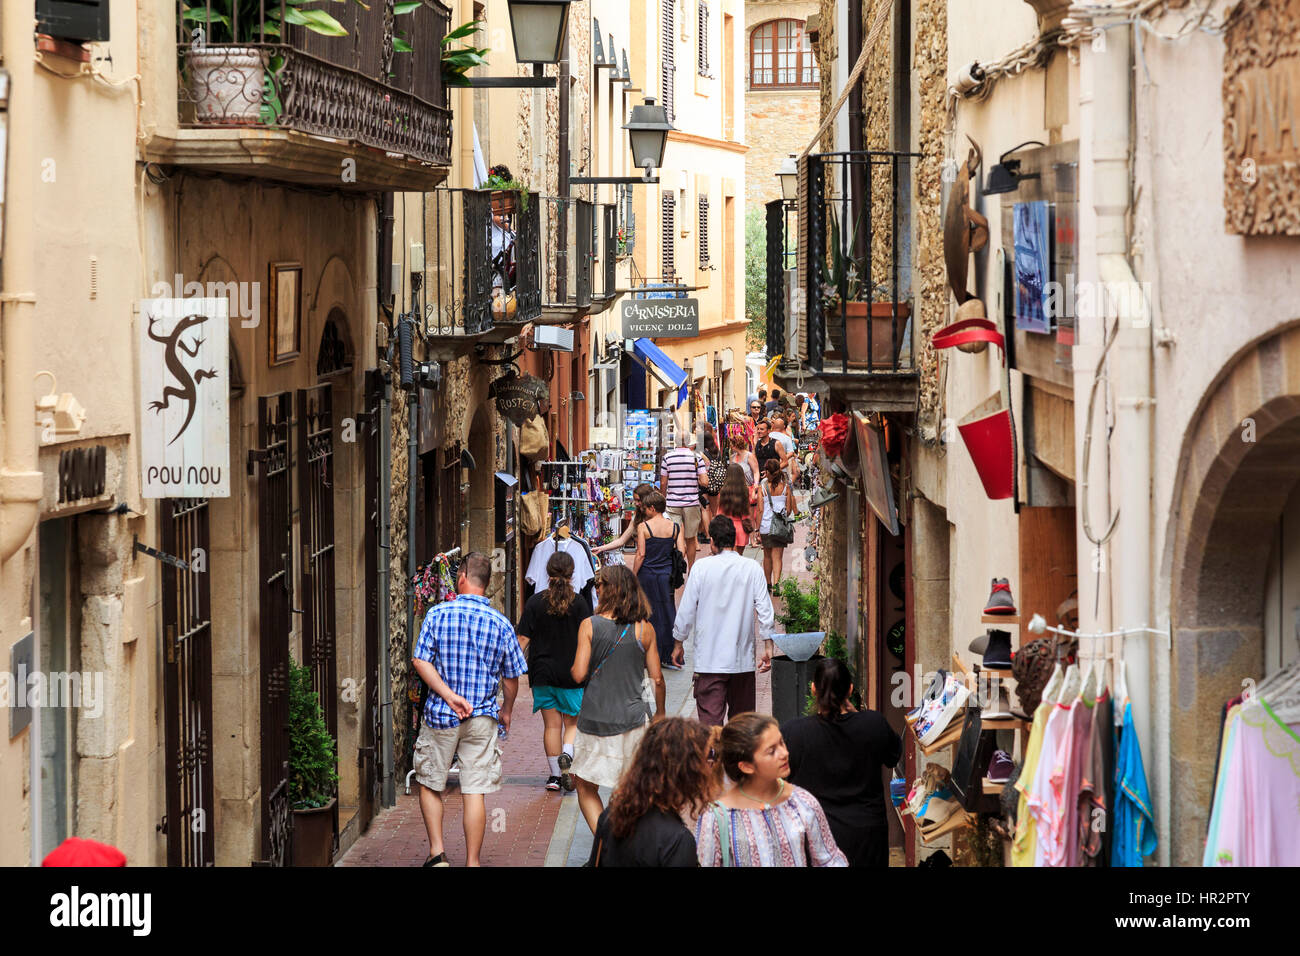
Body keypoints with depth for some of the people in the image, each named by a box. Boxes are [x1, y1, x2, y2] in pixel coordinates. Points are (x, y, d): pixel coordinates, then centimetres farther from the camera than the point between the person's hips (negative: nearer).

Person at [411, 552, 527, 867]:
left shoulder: (438, 614, -6)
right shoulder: (500, 623, -2)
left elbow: (420, 660, -14)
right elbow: (511, 677, 6)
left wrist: (449, 695, -15)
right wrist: (506, 711, 22)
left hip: (440, 715, -1)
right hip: (482, 718, 1)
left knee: (429, 784, 16)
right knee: (475, 792, 2)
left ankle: (436, 851, 10)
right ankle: (472, 862, 3)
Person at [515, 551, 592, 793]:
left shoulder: (536, 602, -4)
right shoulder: (579, 603, -7)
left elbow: (523, 639, -3)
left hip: (542, 672, 1)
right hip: (572, 673, -1)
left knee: (552, 724, 9)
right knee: (572, 722, 12)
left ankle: (555, 775, 11)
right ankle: (567, 755, -15)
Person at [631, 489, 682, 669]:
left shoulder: (643, 527, -11)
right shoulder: (673, 527, 1)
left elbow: (641, 554, -12)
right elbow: (680, 551, 4)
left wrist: (633, 576, -4)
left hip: (647, 573, -4)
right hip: (666, 575, 4)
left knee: (647, 613, 7)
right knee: (668, 613, 9)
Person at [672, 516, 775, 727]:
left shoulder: (702, 567, -5)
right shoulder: (752, 568, -2)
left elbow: (687, 609, -1)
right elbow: (765, 609, -2)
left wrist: (678, 643, 11)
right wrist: (768, 648, 3)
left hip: (709, 660, -2)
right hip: (742, 659, 2)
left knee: (710, 718, -6)